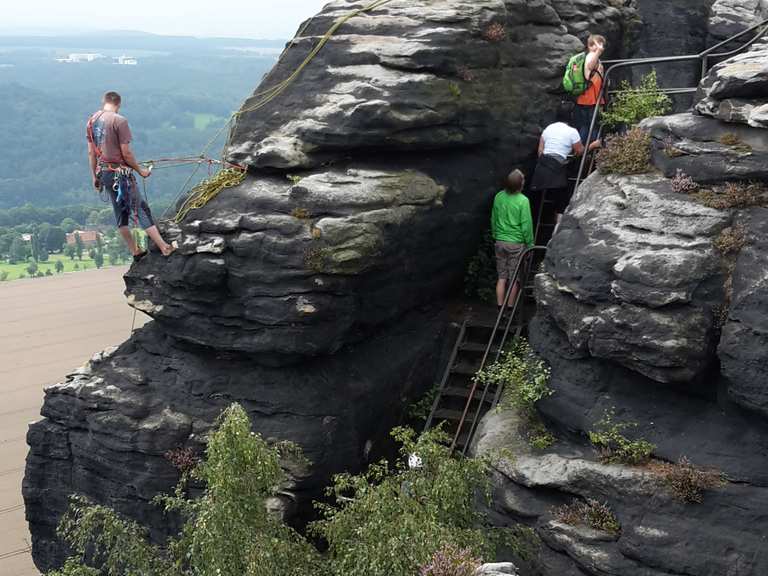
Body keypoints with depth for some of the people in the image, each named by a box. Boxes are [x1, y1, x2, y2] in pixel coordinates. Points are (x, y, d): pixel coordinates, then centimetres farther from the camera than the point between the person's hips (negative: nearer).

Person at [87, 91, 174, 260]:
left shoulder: (91, 121, 8)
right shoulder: (119, 121, -13)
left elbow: (91, 152, 11)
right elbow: (126, 153, -15)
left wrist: (95, 176, 17)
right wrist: (140, 170, -2)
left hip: (103, 172, 7)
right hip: (120, 172, -7)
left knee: (120, 212, 13)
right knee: (140, 209, -4)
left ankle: (136, 252, 19)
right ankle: (164, 247, -4)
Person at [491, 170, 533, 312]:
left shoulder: (499, 197, -2)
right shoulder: (523, 201, -16)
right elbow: (526, 225, -13)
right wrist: (530, 244, -1)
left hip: (500, 242, 4)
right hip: (517, 244, -4)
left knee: (501, 277, 11)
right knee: (515, 279, 7)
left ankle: (500, 307, 12)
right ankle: (510, 308, 13)